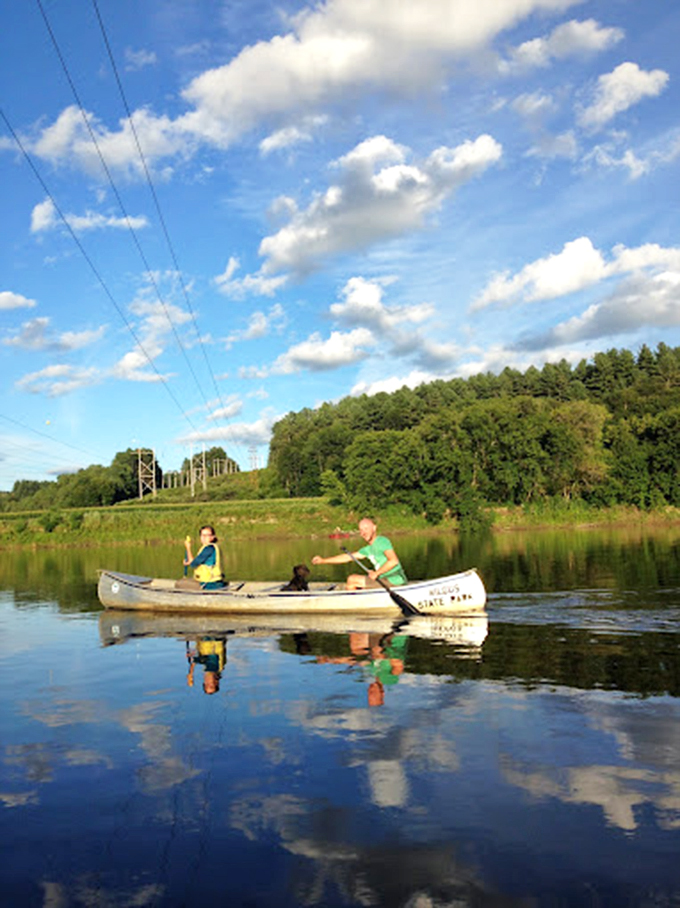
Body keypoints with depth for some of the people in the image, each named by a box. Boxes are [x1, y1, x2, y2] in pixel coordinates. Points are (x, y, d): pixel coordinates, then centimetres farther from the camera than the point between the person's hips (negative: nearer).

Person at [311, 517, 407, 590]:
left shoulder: (381, 541, -10)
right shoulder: (368, 549, 17)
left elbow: (394, 561, -23)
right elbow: (347, 557, 18)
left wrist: (376, 573, -19)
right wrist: (323, 560, 17)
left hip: (393, 581, -9)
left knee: (352, 580, -4)